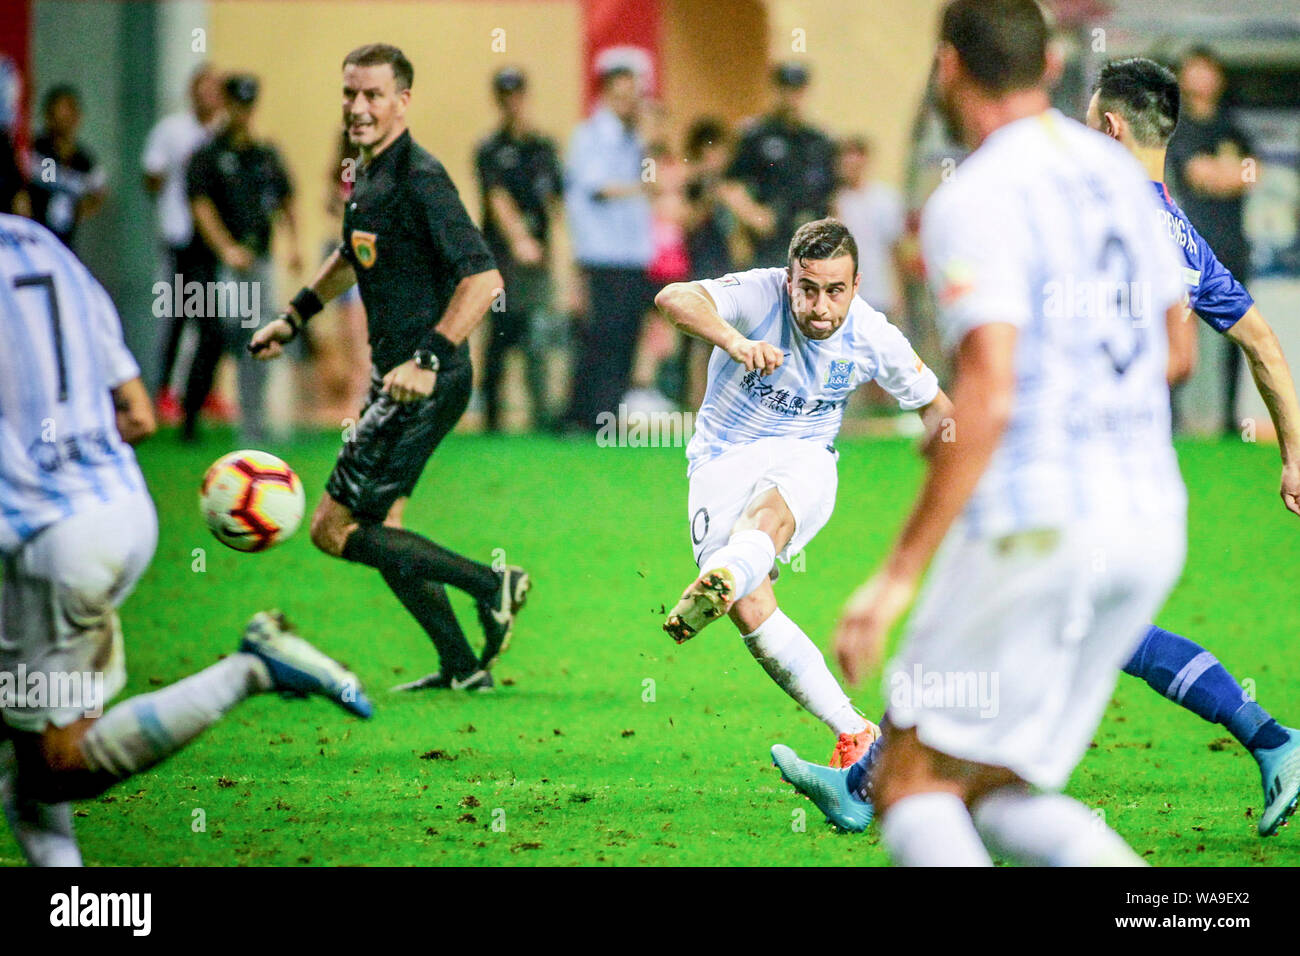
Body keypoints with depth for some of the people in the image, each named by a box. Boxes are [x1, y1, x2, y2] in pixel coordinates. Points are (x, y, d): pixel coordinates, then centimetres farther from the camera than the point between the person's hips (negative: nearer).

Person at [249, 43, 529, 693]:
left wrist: (429, 361, -32)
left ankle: (492, 587, -4)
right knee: (377, 528, 16)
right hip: (393, 376, 10)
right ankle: (463, 668, 23)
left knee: (333, 529, -7)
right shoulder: (367, 175, 10)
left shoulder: (420, 178, -18)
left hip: (425, 387, -10)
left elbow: (483, 278, -26)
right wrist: (293, 317, 31)